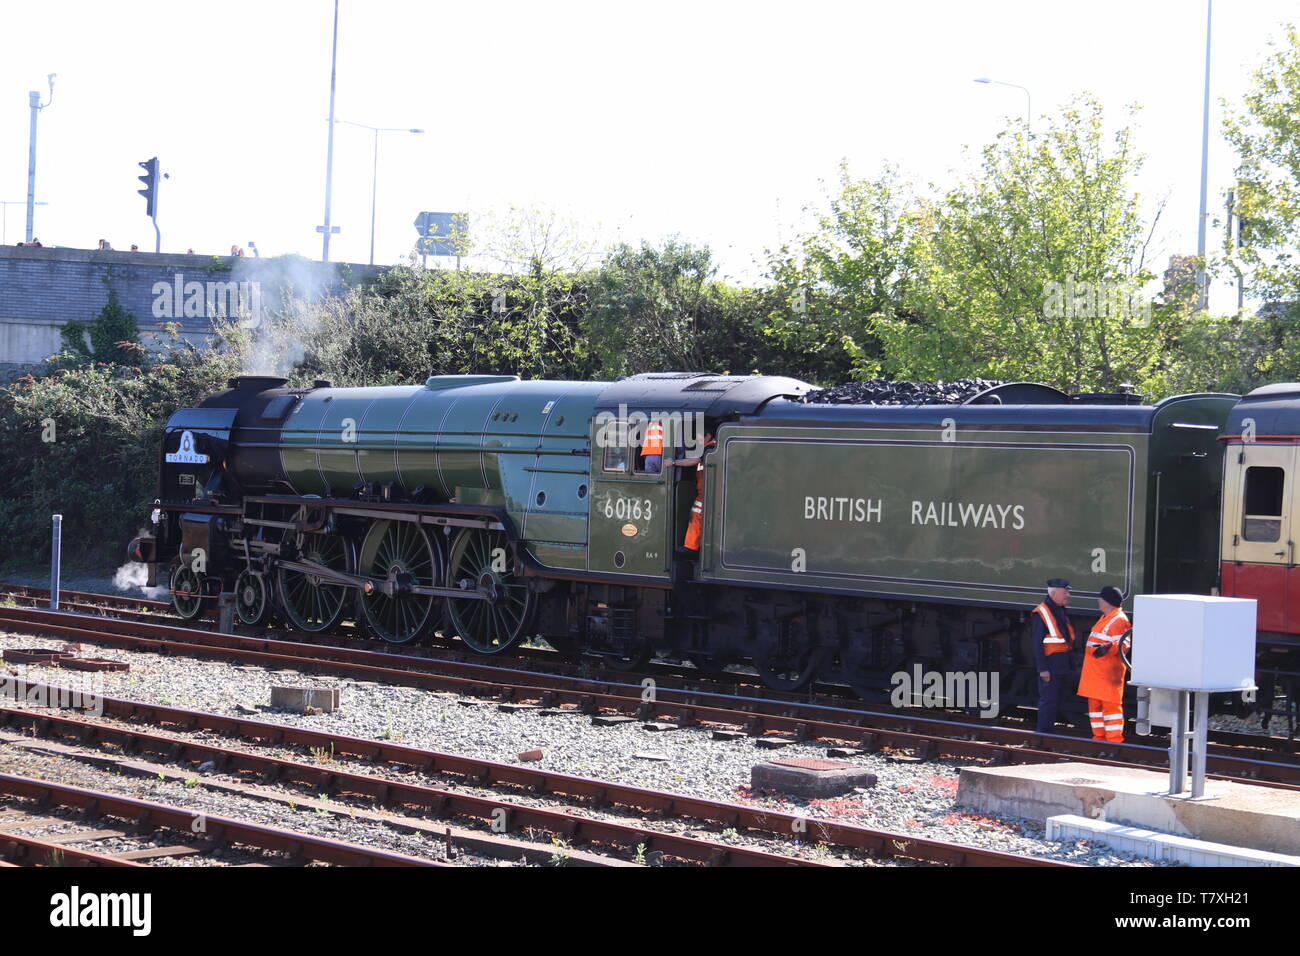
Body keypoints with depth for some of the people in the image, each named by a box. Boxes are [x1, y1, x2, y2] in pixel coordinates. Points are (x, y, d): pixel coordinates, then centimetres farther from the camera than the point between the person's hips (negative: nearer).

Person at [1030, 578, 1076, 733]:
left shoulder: (1061, 612, 16)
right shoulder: (1041, 613, -12)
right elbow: (1037, 643, -16)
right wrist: (1042, 668, -20)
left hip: (1061, 666, 9)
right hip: (1049, 666, -9)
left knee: (1055, 701, 13)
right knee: (1049, 700, -9)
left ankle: (1049, 731, 20)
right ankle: (1043, 733, -5)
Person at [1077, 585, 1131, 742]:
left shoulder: (1119, 620, -14)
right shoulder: (1105, 618, 19)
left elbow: (1122, 645, -23)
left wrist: (1108, 647, -39)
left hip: (1108, 673, -11)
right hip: (1095, 672, 11)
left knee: (1110, 705, -10)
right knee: (1094, 704, 14)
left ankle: (1115, 740, -9)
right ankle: (1099, 737, 22)